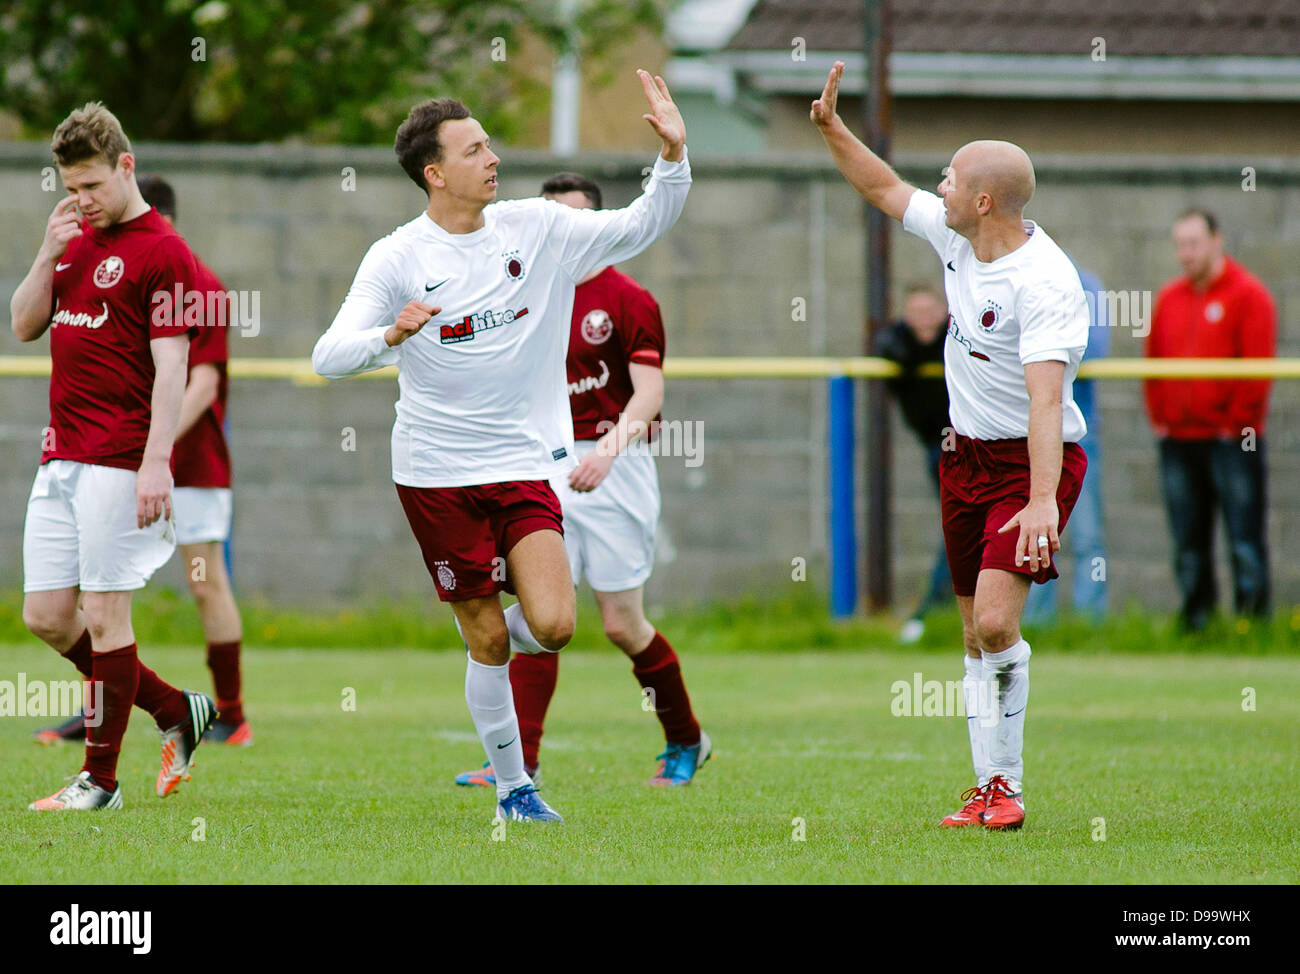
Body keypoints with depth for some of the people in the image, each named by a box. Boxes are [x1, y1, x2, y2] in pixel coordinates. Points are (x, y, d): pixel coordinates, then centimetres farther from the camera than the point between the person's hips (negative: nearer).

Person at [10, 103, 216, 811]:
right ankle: (175, 710, 21)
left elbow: (171, 365, -13)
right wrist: (49, 253, 0)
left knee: (103, 614, -5)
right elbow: (24, 325, 15)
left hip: (118, 461, -8)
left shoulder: (162, 252, -8)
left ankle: (99, 779, 2)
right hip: (60, 457, 8)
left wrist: (157, 461, -20)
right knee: (46, 615, 7)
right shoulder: (76, 242, 17)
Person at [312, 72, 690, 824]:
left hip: (524, 464, 2)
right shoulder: (398, 259, -7)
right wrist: (389, 337, -32)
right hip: (436, 472, -2)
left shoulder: (535, 228, 2)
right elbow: (328, 358, -12)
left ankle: (498, 633, 23)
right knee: (488, 642, 1)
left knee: (554, 627, -13)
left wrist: (673, 155, -12)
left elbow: (639, 228, 4)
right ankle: (513, 789, 18)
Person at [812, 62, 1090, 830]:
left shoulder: (1042, 282, -25)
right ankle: (990, 789, 13)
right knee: (976, 635, 8)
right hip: (967, 453, 8)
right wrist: (832, 127, 13)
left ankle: (1006, 787, -8)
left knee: (995, 623, -20)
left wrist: (1042, 500, -43)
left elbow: (1044, 398, -34)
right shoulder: (957, 236, 0)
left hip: (1031, 461, -8)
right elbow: (886, 190, 20)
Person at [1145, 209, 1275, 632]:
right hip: (1178, 443, 5)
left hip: (1231, 441, -5)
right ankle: (1194, 620, 11)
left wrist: (1236, 424, -10)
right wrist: (1160, 419, 7)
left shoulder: (1248, 295, -3)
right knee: (1188, 545, 6)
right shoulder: (1169, 298, 14)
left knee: (1245, 540, -7)